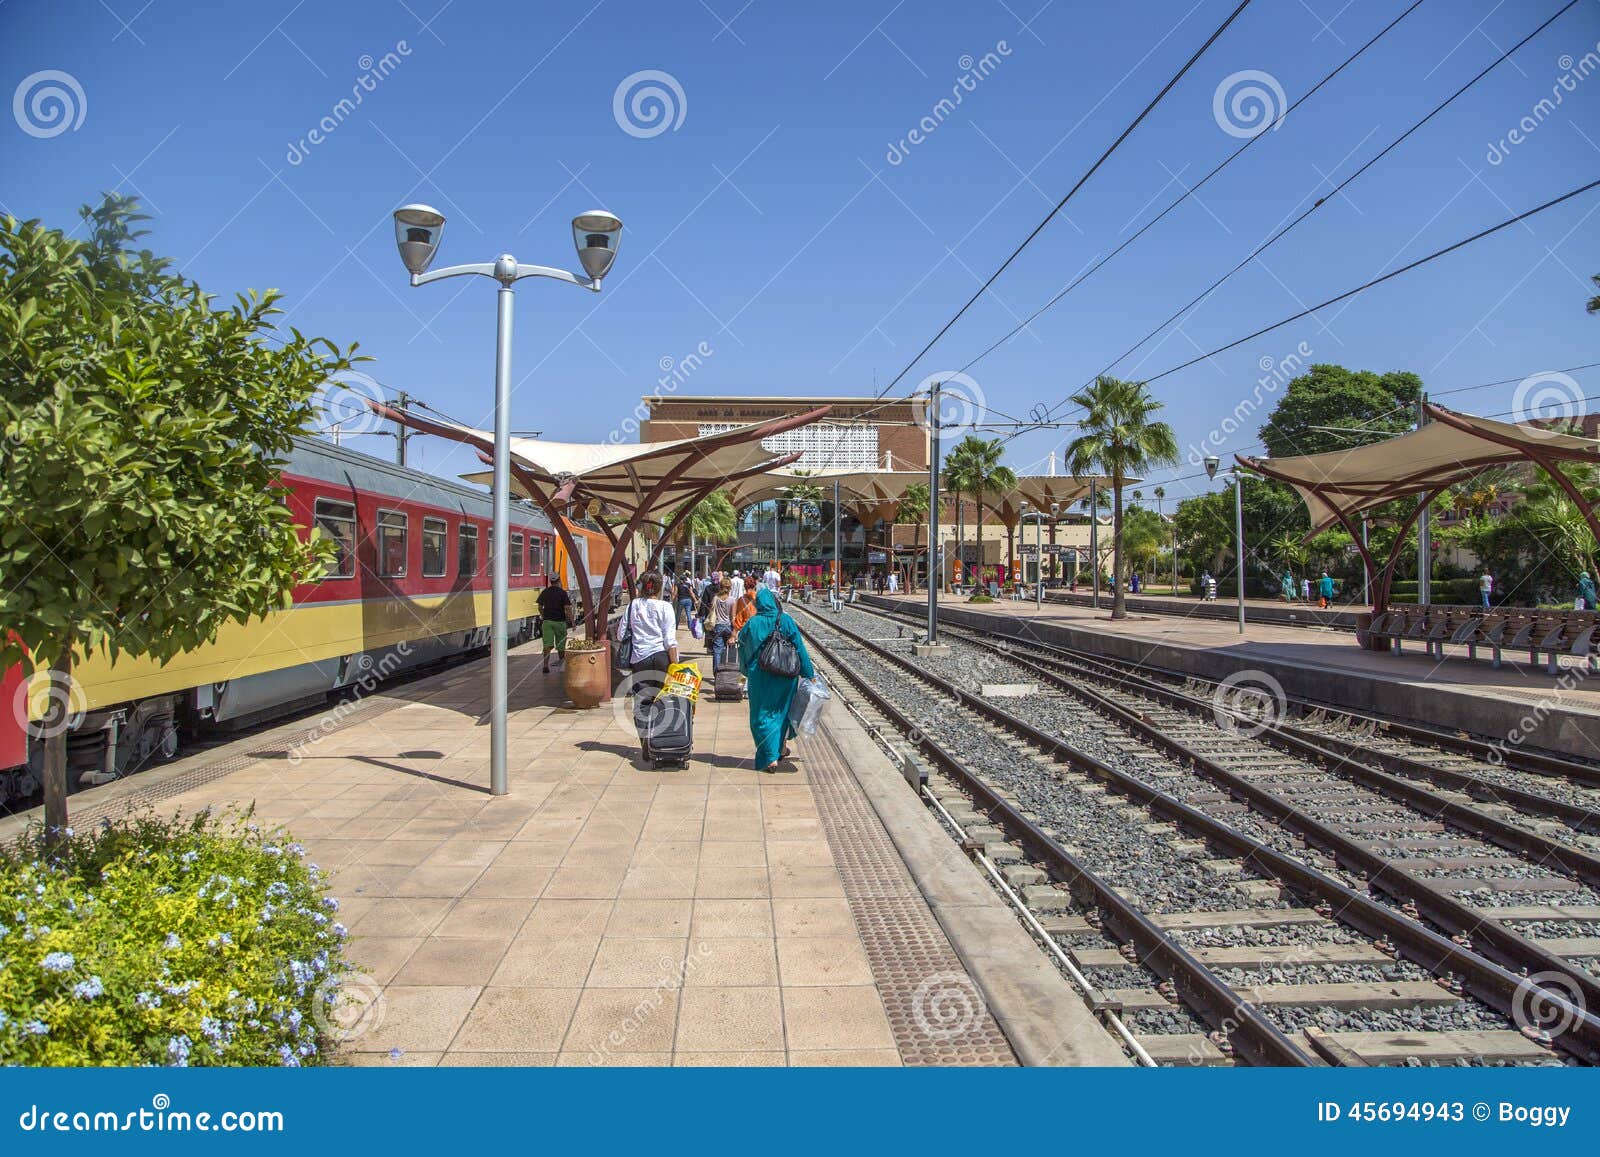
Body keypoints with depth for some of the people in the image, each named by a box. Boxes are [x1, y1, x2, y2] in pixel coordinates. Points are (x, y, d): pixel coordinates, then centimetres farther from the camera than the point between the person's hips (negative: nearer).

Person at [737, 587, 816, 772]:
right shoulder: (786, 621, -8)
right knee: (781, 709, 23)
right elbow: (799, 648, -6)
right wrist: (810, 674, 1)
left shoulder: (751, 623, -7)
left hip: (759, 677, -1)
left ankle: (770, 758, 3)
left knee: (762, 716, 8)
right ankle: (781, 746, 37)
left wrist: (747, 671, 18)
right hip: (785, 674, 1)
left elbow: (743, 649, 3)